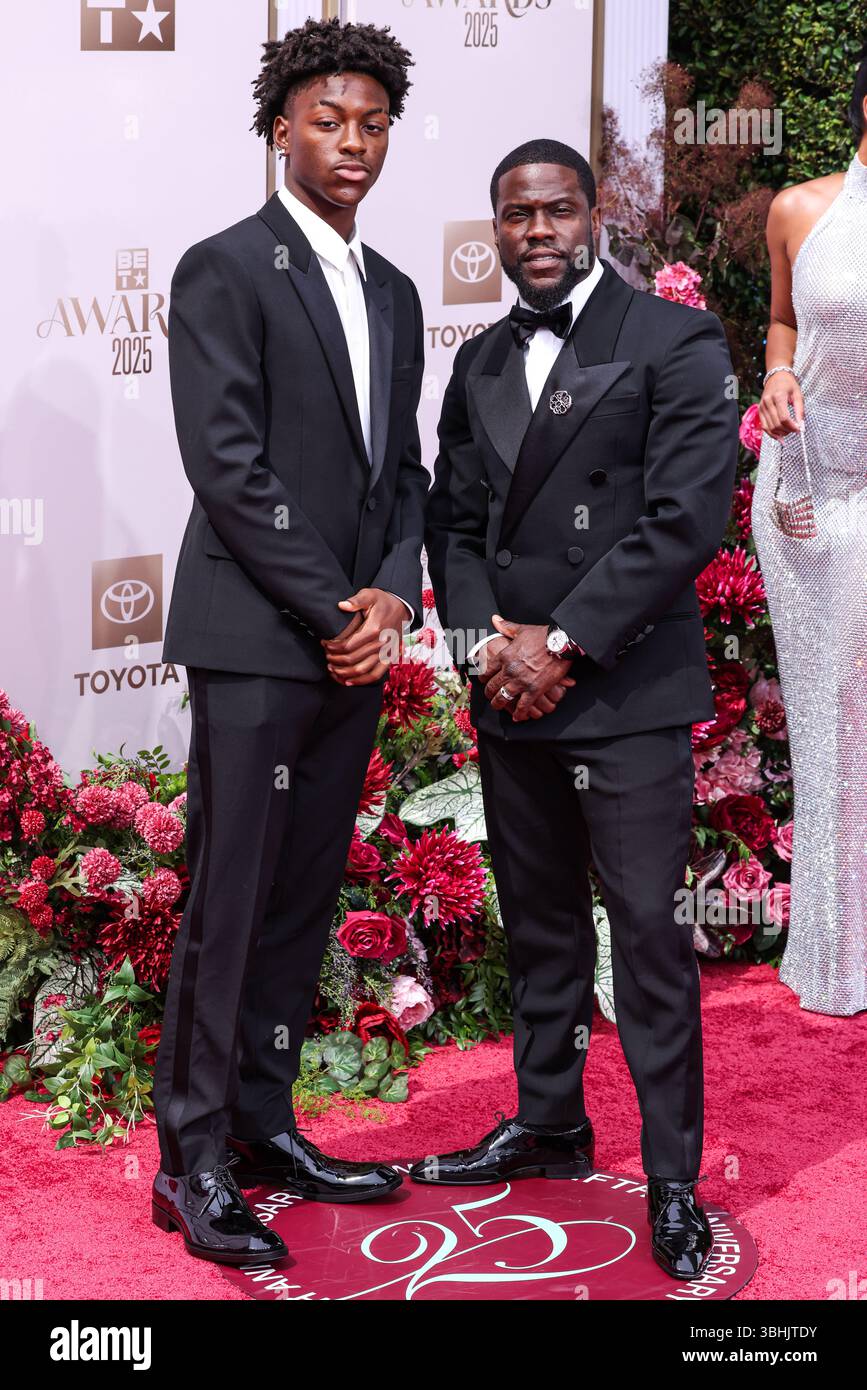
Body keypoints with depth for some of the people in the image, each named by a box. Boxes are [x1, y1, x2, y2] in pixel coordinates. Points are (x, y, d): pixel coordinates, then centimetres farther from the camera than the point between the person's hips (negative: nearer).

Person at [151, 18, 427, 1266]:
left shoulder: (393, 295, 17)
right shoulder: (224, 272, -6)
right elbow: (228, 468, -13)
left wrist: (393, 594, -2)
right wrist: (333, 611, -13)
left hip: (355, 648, 7)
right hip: (254, 643, -7)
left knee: (305, 902, 11)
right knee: (228, 903, -3)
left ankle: (263, 1125, 22)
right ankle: (192, 1160, 7)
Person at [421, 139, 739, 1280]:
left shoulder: (674, 342, -3)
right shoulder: (480, 364, 16)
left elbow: (686, 516, -12)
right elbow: (454, 518, 13)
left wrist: (562, 642, -14)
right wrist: (487, 640, -5)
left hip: (627, 690, -6)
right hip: (510, 694, 6)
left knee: (649, 933, -3)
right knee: (539, 925, 15)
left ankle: (673, 1175, 7)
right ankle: (548, 1129, 29)